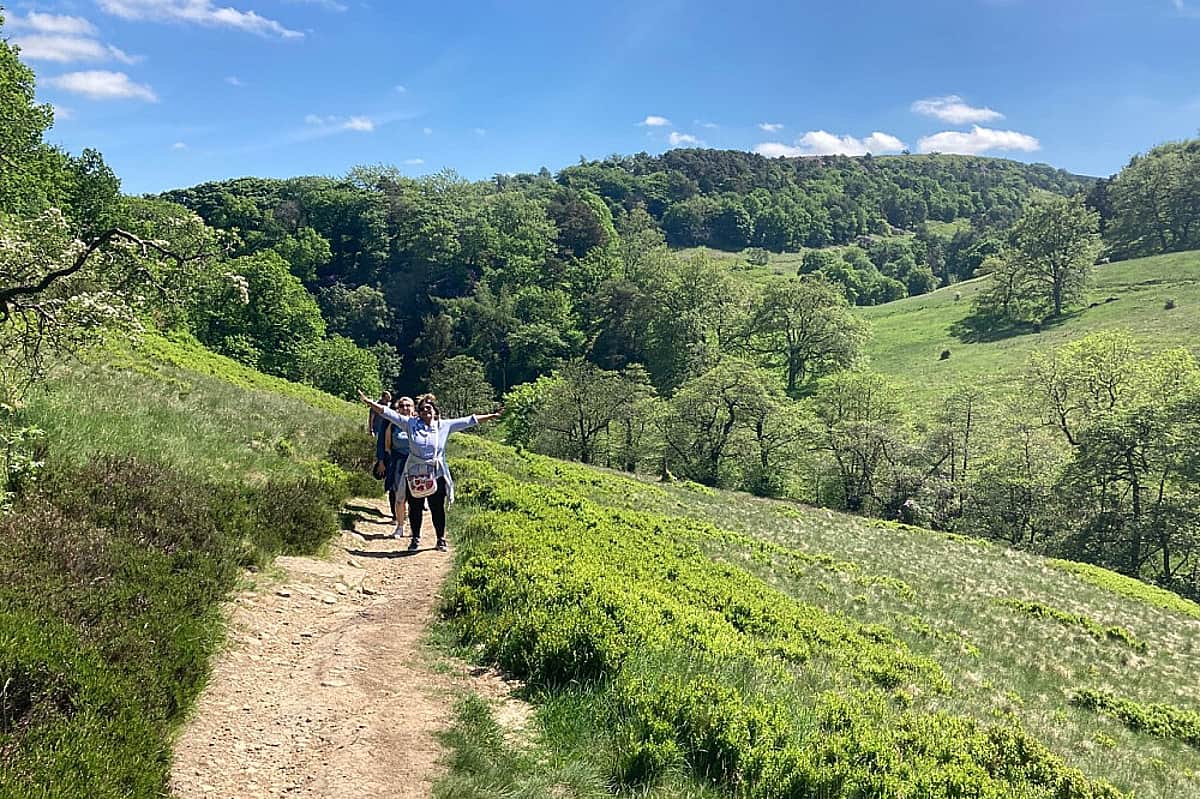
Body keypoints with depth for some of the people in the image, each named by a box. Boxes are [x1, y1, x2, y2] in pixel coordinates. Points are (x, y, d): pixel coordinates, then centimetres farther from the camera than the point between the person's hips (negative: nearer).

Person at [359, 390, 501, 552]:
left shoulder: (445, 425, 3)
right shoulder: (411, 423, 2)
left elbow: (470, 420, 3)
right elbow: (388, 413, 0)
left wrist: (491, 416, 1)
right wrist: (369, 402, -8)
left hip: (437, 475, 0)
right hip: (414, 475, 0)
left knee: (438, 509, 8)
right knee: (415, 509, 9)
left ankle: (441, 540, 23)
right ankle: (415, 539, 26)